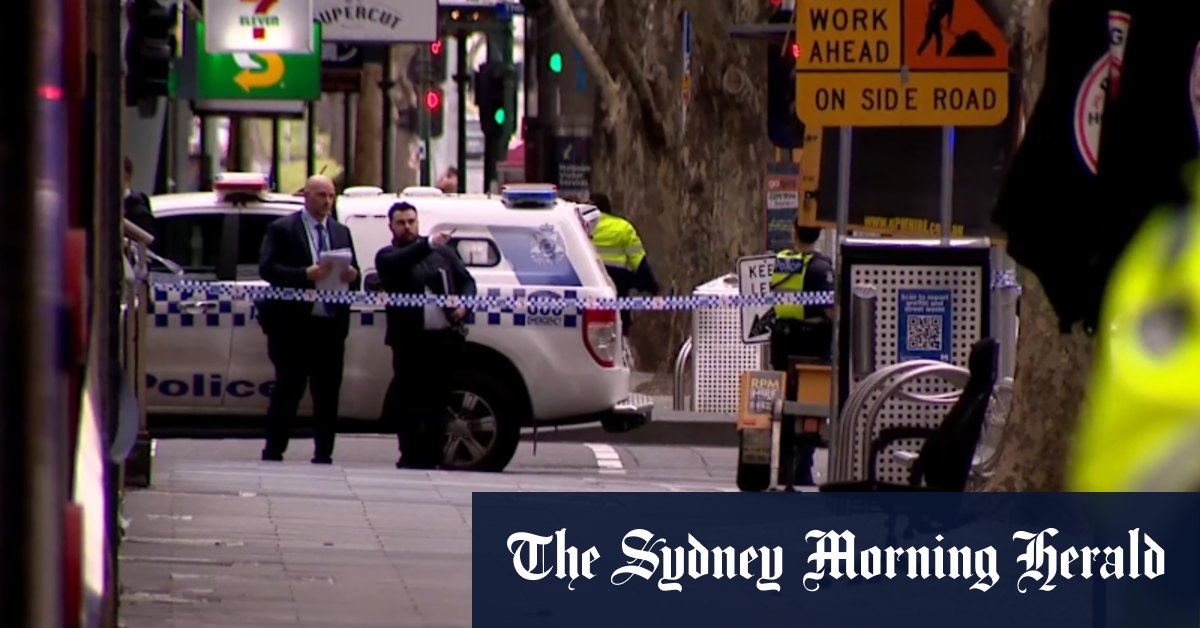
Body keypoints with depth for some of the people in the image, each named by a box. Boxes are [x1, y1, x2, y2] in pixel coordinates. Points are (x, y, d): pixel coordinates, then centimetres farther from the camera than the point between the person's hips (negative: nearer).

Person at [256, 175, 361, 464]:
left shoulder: (341, 232, 18)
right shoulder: (282, 230, 0)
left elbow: (352, 273, 16)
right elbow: (267, 268, -12)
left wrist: (352, 276, -9)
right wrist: (306, 274, -24)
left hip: (331, 324, 5)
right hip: (294, 324, -5)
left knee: (328, 394, 6)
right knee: (288, 390, -4)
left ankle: (323, 455, 10)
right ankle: (272, 453, 1)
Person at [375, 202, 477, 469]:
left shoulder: (443, 251, 16)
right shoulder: (387, 256, 4)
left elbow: (467, 280, 17)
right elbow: (399, 262, -19)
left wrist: (463, 305, -3)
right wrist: (428, 245, -32)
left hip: (445, 338, 3)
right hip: (411, 340, -3)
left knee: (437, 402, 5)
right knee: (408, 402, -3)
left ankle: (431, 457, 9)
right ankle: (411, 457, 3)